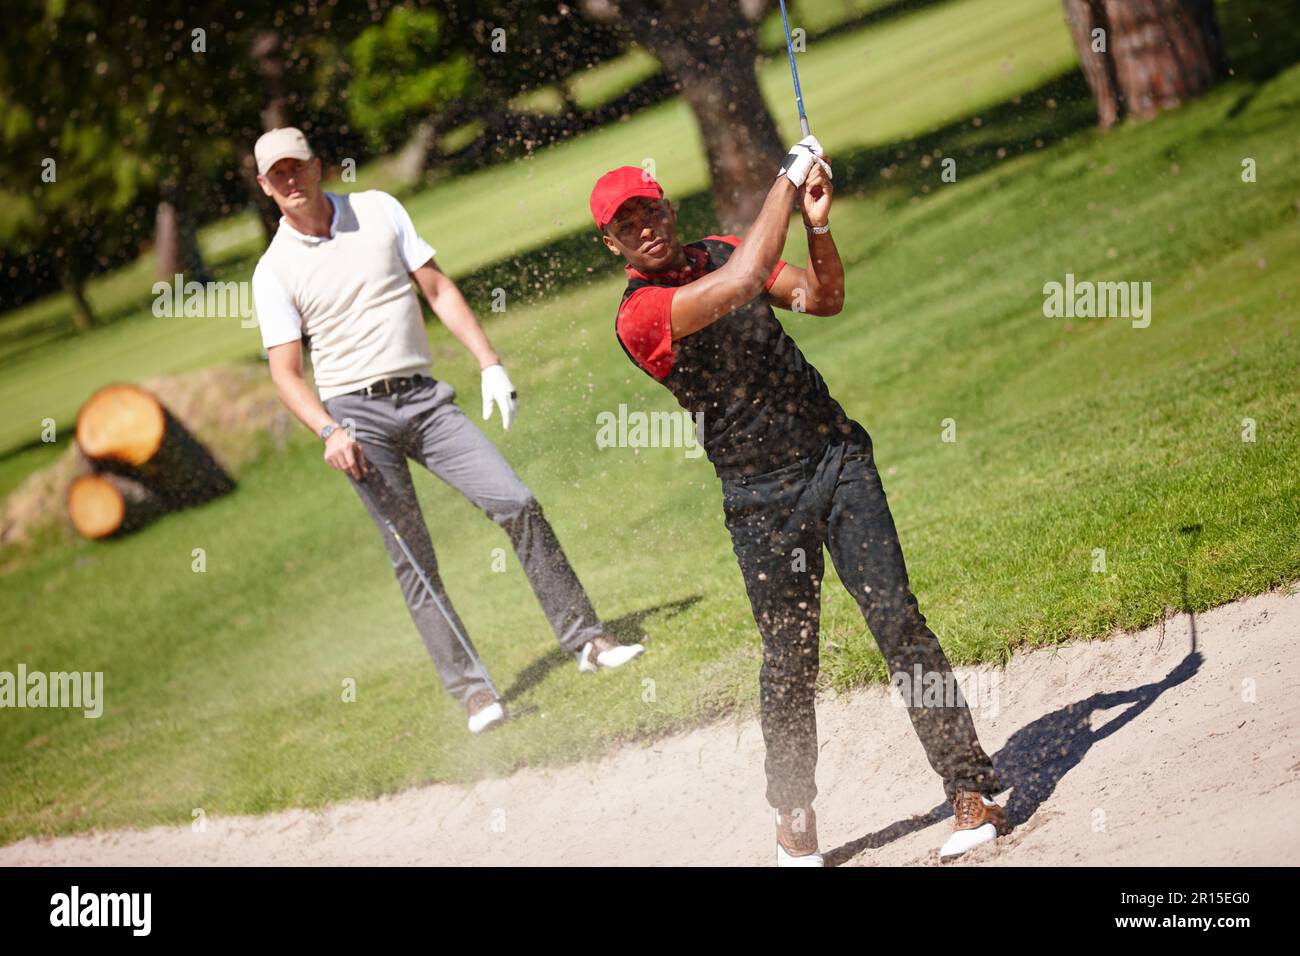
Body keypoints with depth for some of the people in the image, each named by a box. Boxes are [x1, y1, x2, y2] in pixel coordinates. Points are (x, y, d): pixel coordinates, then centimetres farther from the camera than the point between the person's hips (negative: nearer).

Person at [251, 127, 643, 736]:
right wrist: (330, 432, -21)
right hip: (357, 415, -2)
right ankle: (471, 689, -4)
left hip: (425, 398, 2)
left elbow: (439, 290, 11)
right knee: (411, 560, -7)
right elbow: (285, 372, -4)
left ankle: (585, 640, 2)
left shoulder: (378, 209, 7)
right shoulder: (274, 270, 0)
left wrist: (490, 364, 2)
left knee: (517, 504, -8)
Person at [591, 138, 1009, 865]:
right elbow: (743, 280, -23)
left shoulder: (719, 252, 11)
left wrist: (816, 224, -7)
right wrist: (788, 180, -14)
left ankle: (972, 789, -5)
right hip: (762, 497, -4)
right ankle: (795, 820, 20)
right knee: (789, 658, 2)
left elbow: (825, 299, 10)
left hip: (838, 456, 4)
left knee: (897, 620, -5)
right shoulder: (639, 315, -10)